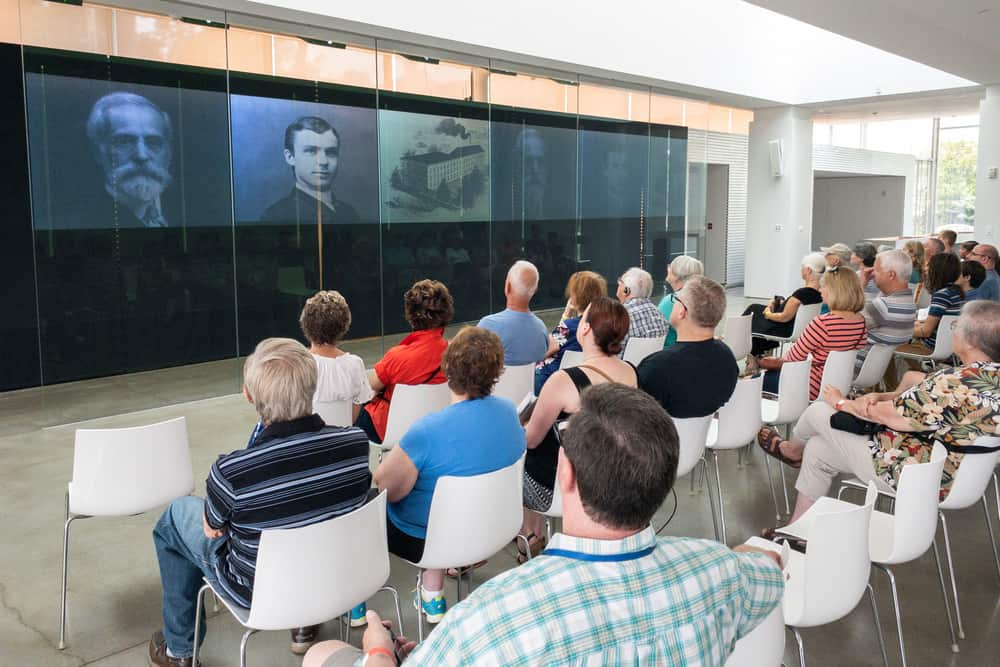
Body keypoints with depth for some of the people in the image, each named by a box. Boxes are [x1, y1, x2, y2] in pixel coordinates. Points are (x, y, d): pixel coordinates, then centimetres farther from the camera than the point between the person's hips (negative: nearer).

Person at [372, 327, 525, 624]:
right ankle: (433, 599, 35)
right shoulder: (508, 411, -12)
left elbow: (386, 489, -20)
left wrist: (392, 459, 0)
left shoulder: (428, 432, -33)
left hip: (424, 538, -5)